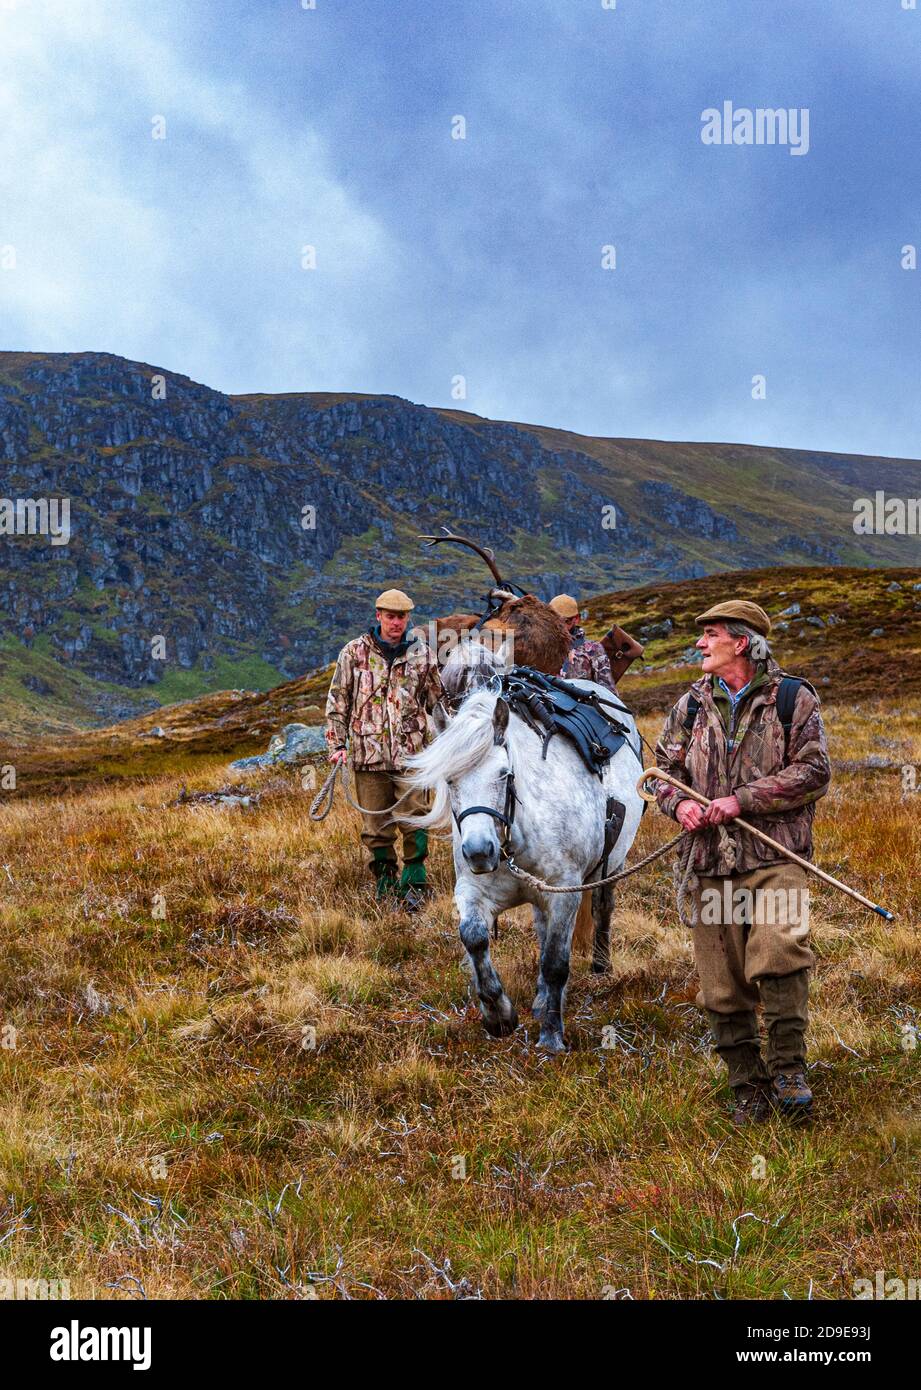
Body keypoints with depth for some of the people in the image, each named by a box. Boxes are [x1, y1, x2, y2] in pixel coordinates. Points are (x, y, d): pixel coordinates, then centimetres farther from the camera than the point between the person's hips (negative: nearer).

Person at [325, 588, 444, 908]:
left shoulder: (422, 653, 6)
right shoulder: (355, 653, 3)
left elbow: (437, 700, 14)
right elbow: (337, 702, 7)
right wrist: (337, 745, 1)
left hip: (412, 753, 0)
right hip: (368, 753, 0)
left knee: (415, 820, -5)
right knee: (375, 825, 6)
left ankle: (413, 884, 6)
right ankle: (385, 880, 21)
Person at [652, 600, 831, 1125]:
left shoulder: (793, 698, 1)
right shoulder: (693, 704, 13)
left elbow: (814, 772, -7)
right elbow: (664, 765, 20)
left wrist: (741, 800, -13)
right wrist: (678, 802, -4)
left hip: (777, 858, -4)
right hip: (713, 861, 4)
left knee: (778, 950, -26)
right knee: (723, 984, 4)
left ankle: (789, 1067, -13)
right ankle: (750, 1089, 17)